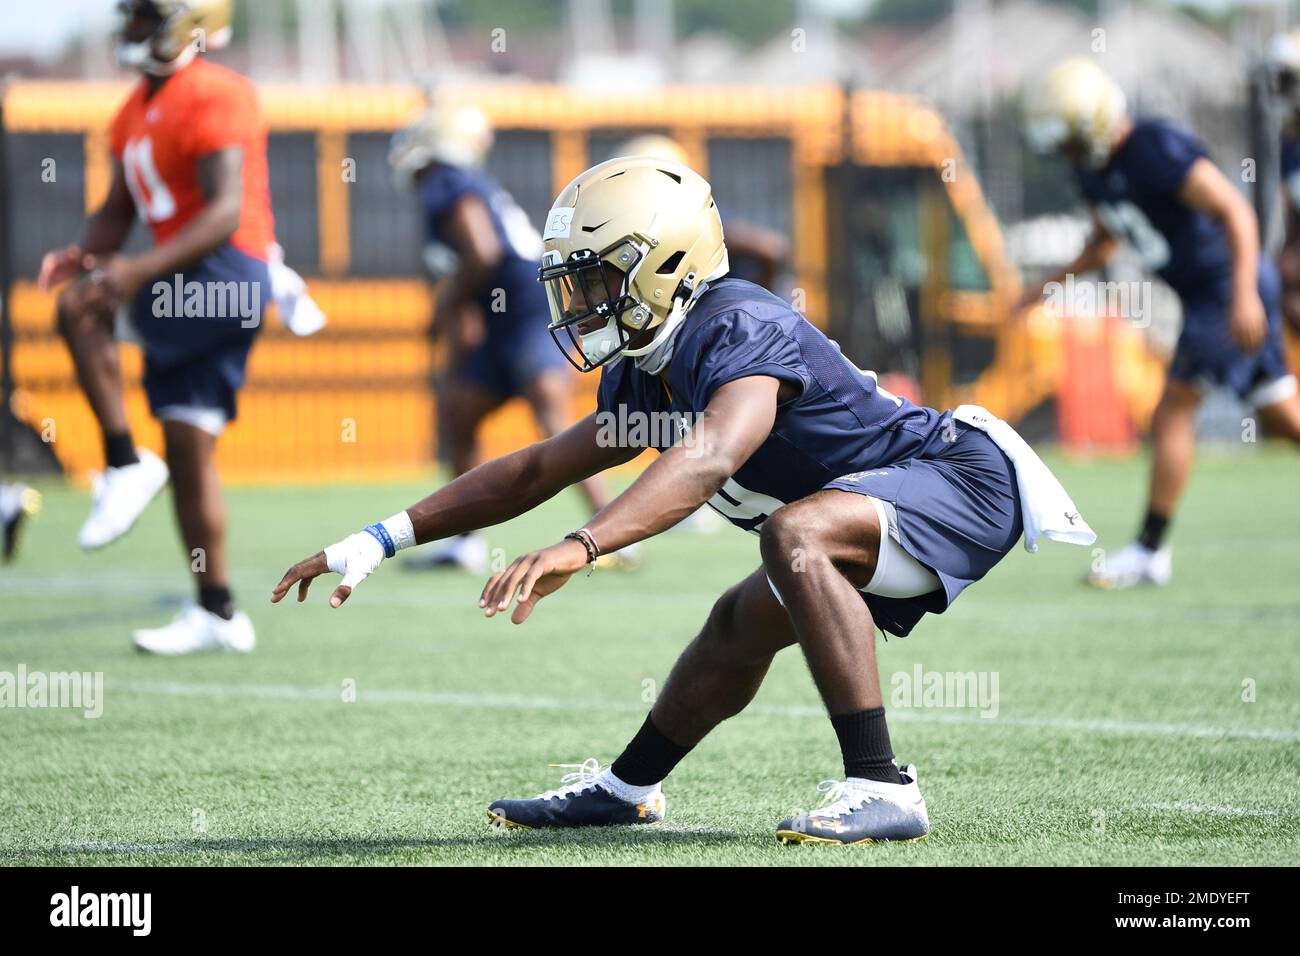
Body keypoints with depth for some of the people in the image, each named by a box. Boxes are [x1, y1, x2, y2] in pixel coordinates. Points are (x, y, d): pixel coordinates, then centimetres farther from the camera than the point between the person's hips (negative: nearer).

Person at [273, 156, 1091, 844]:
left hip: (961, 483, -11)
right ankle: (627, 790, 42)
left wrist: (579, 549, -56)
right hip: (891, 508, 11)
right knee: (746, 624, 22)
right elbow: (538, 472, 14)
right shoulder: (646, 376, 5)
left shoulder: (742, 332, -26)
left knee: (797, 534, -33)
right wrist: (378, 544, 9)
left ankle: (883, 790, -34)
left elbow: (707, 460, -44)